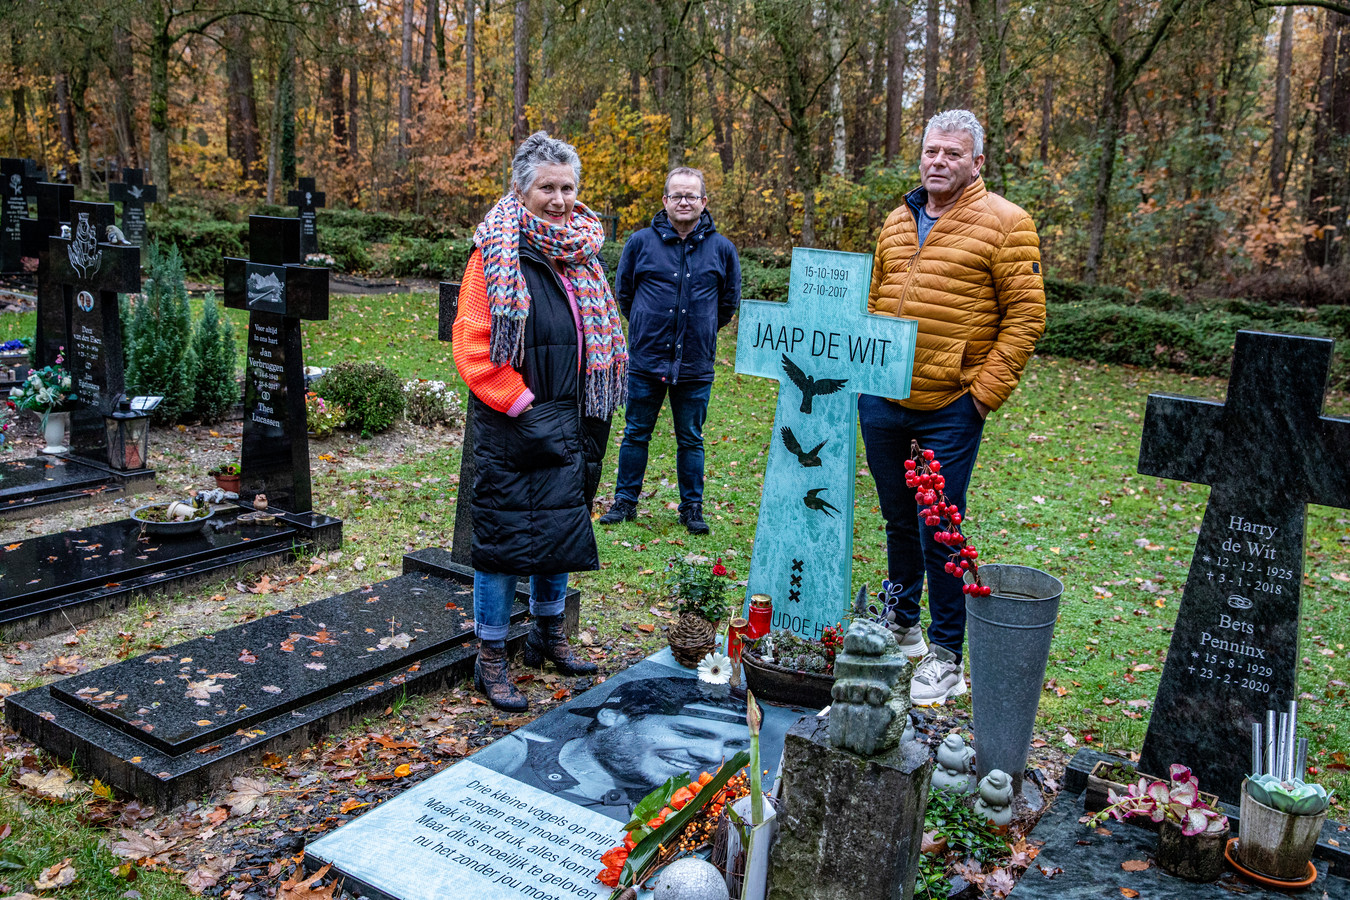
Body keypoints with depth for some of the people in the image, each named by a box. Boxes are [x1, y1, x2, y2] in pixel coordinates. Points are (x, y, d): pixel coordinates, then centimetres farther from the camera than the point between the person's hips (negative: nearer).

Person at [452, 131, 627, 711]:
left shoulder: (582, 252, 10)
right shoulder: (497, 254, -10)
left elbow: (601, 336, 19)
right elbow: (471, 344, -15)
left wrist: (592, 414, 11)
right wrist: (520, 403, -16)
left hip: (569, 425, 7)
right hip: (513, 428, -6)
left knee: (562, 528, 16)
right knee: (504, 535, -1)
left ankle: (548, 635, 35)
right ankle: (491, 660, 14)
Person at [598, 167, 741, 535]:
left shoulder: (721, 249, 2)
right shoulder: (641, 242, 0)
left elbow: (729, 301, 16)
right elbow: (623, 292, 13)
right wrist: (646, 327, 12)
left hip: (695, 365, 0)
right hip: (646, 359, 0)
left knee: (691, 439, 9)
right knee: (636, 434, 10)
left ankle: (692, 508, 21)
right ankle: (625, 501, 23)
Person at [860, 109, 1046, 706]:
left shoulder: (1004, 223, -4)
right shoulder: (898, 222, 14)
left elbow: (1025, 317, -8)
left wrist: (984, 393, -12)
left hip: (950, 409, -5)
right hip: (882, 401, 6)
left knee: (940, 531, -2)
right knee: (898, 522, 17)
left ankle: (944, 658, 12)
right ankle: (902, 630, 34)